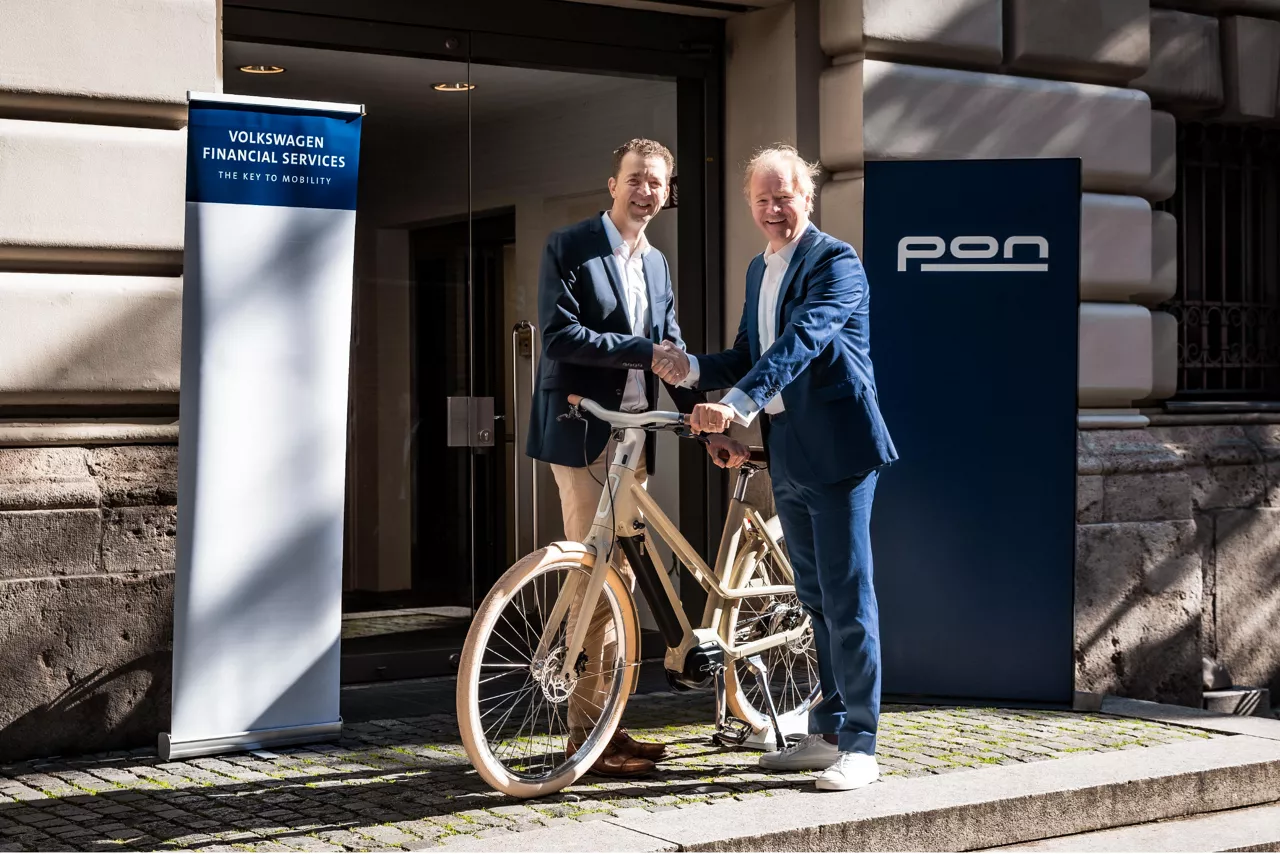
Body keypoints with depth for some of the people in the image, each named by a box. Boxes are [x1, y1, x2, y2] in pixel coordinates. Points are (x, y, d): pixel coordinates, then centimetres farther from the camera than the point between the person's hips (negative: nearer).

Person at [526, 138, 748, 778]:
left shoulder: (656, 264, 18)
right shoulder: (569, 248, -4)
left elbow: (672, 354, 17)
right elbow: (559, 335, -15)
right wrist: (642, 349, -18)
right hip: (582, 435, -7)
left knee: (619, 578, 8)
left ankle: (607, 722, 15)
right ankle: (587, 734, -2)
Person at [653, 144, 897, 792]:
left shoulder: (835, 261, -10)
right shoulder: (759, 270, 17)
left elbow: (800, 340, -24)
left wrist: (736, 404, -35)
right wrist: (692, 370, -2)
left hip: (837, 446, -8)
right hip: (785, 449, 8)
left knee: (846, 595, -7)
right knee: (815, 596, 14)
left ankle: (859, 745, -2)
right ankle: (828, 732, 23)